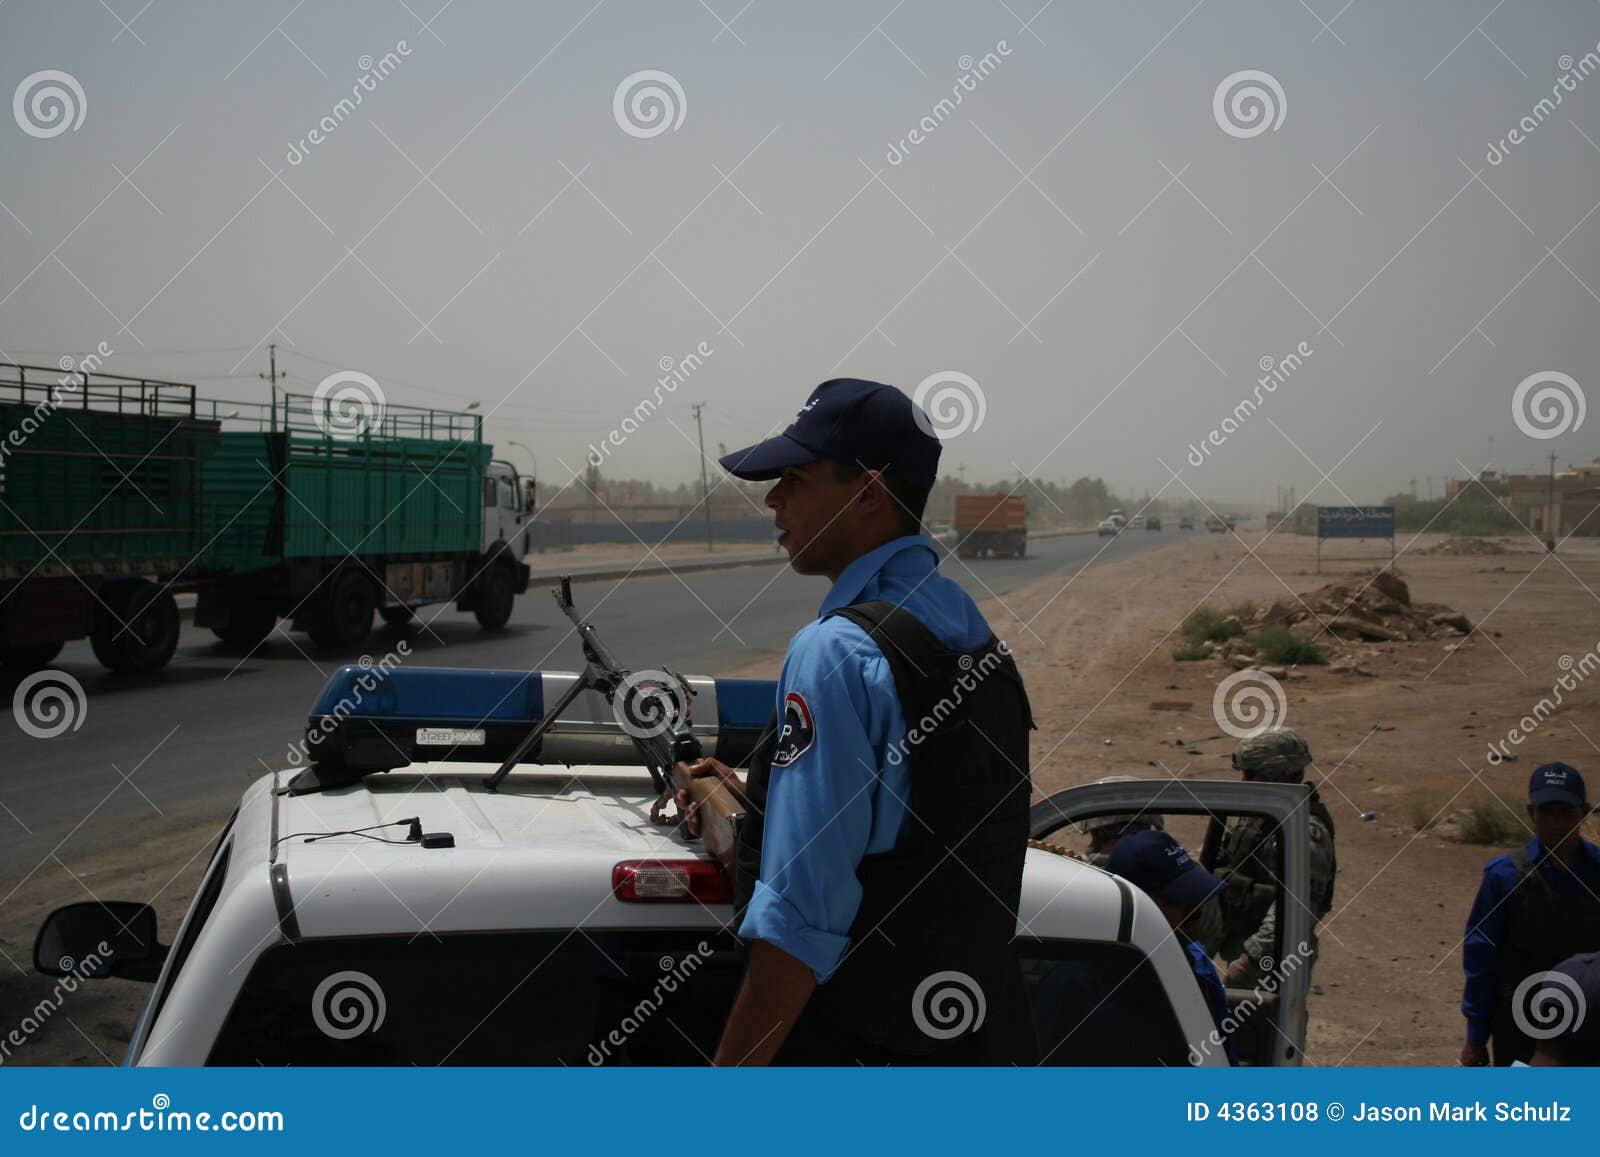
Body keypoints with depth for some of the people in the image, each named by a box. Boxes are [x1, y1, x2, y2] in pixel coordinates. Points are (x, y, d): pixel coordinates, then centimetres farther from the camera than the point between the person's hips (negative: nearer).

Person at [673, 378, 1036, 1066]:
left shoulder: (837, 654, -22)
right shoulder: (972, 633, 6)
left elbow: (802, 917, -26)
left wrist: (728, 1070, -22)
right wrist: (758, 800, 20)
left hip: (855, 1044, -9)